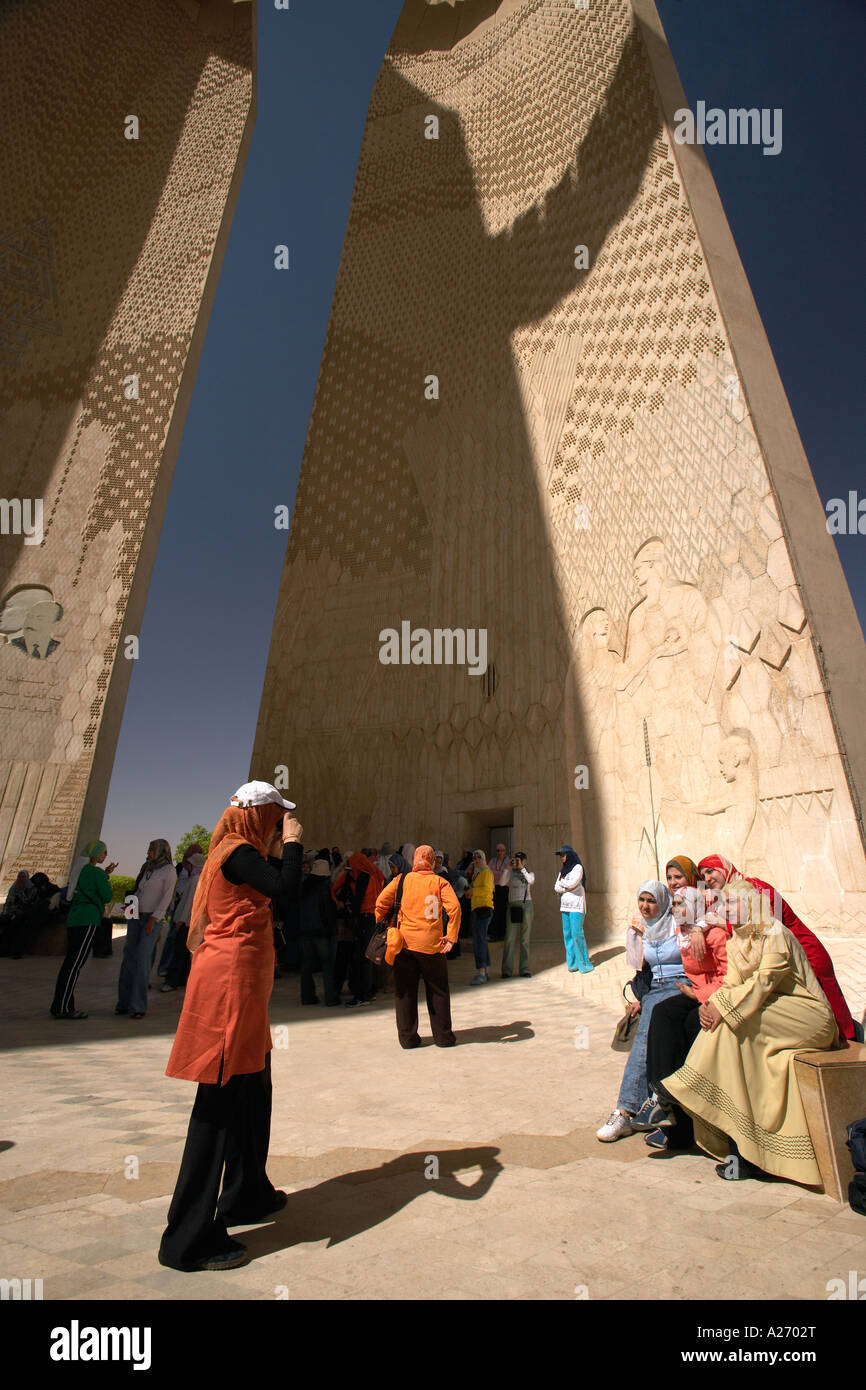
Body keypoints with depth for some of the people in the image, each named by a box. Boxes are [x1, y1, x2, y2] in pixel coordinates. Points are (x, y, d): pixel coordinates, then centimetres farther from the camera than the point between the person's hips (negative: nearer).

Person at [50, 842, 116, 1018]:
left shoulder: (80, 870, 16)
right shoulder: (97, 872, -10)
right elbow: (107, 897, -6)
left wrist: (105, 874, 24)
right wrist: (107, 878, 7)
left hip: (73, 920, 9)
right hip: (87, 920, -9)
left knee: (71, 963, 12)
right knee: (75, 965, -6)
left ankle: (60, 1006, 17)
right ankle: (63, 1008, -4)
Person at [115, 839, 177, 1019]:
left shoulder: (169, 870, -8)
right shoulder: (147, 869, 13)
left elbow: (167, 897, -13)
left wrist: (153, 919, -18)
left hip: (153, 918, -6)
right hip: (136, 916, 6)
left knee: (142, 959, -11)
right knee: (129, 957, 4)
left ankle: (137, 1006, -6)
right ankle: (124, 1002, 12)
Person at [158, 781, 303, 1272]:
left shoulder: (236, 854, 15)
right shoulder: (239, 852, -16)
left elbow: (272, 892, 20)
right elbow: (286, 887, -29)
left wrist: (281, 848, 13)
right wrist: (294, 843, -13)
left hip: (241, 982, 11)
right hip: (231, 979, -11)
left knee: (252, 1090, 21)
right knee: (220, 1099, -4)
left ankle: (247, 1195, 38)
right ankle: (190, 1240, 6)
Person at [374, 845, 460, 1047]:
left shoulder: (402, 879, 2)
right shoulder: (440, 882, -1)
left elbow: (381, 903, -2)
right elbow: (454, 907, -13)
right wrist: (451, 937, -8)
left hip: (404, 942, 1)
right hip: (432, 944, -1)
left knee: (405, 991, 13)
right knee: (438, 991, 14)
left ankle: (407, 1037, 19)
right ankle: (443, 1036, 21)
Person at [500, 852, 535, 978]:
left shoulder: (529, 873, 12)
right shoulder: (511, 872, 9)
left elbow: (531, 881, -10)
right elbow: (502, 882, -8)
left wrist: (522, 868, -15)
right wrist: (508, 868, -14)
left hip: (527, 905, 1)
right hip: (513, 906, -1)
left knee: (525, 938, 5)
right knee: (510, 938, -4)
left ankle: (525, 969, 12)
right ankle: (507, 970, 0)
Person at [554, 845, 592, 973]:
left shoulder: (578, 867, -4)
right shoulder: (563, 870, 16)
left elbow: (573, 883, -17)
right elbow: (556, 888, 9)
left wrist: (562, 882, 0)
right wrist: (567, 887, -8)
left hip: (576, 906, -7)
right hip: (565, 906, 7)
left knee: (576, 934, -9)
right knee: (567, 935, 5)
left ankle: (584, 964, 1)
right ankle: (573, 963, 12)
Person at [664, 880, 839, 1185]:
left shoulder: (775, 934, -12)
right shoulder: (736, 943, 12)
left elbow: (764, 980, -23)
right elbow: (731, 985, 4)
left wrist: (724, 1006, -29)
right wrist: (710, 1004, -17)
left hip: (808, 1016, -7)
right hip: (769, 1011, 7)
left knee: (733, 1020, -27)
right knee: (724, 1021, -20)